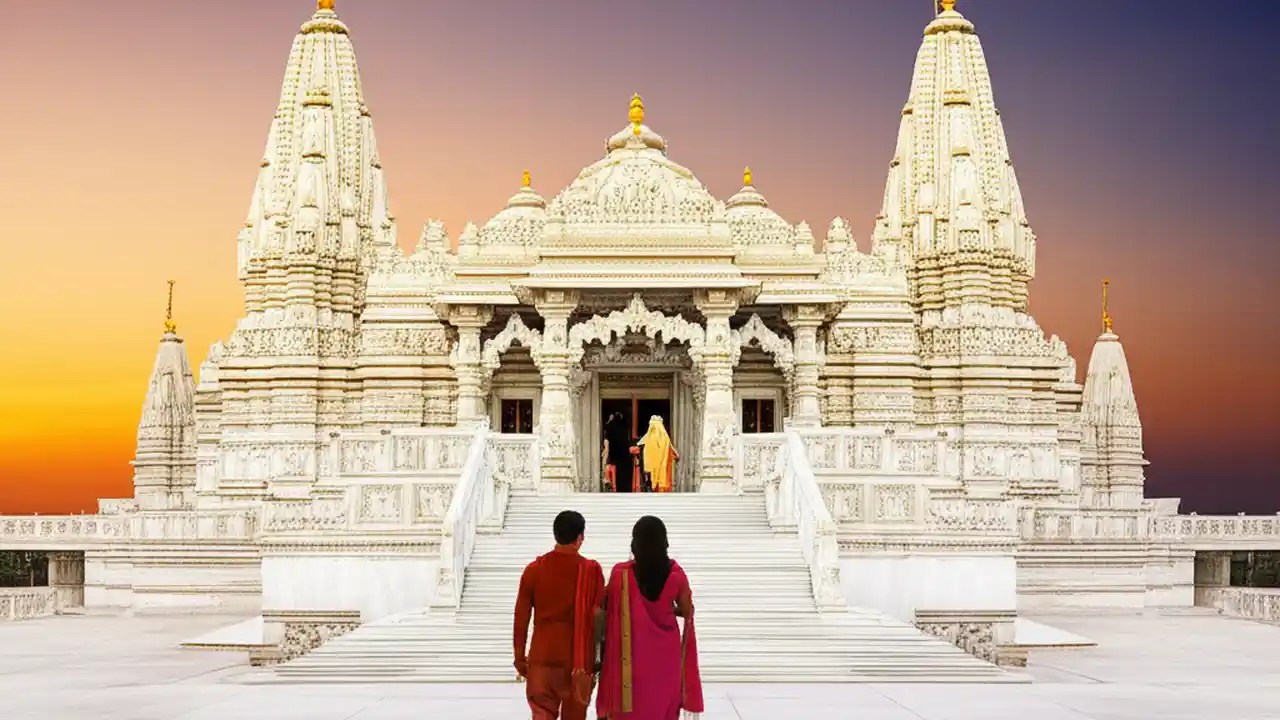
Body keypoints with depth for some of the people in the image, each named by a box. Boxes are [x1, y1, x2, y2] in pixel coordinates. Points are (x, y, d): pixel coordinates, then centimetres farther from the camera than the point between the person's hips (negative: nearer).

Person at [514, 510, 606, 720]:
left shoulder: (534, 569, -2)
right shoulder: (590, 570, -8)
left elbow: (521, 617, 1)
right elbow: (596, 617, -7)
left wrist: (519, 656, 11)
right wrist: (596, 660, 1)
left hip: (542, 656, 1)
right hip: (579, 658, -1)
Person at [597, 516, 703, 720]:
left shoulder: (621, 573, -13)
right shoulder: (675, 573, -7)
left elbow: (610, 610, -4)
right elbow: (687, 612, 3)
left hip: (633, 652, -2)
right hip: (665, 652, 2)